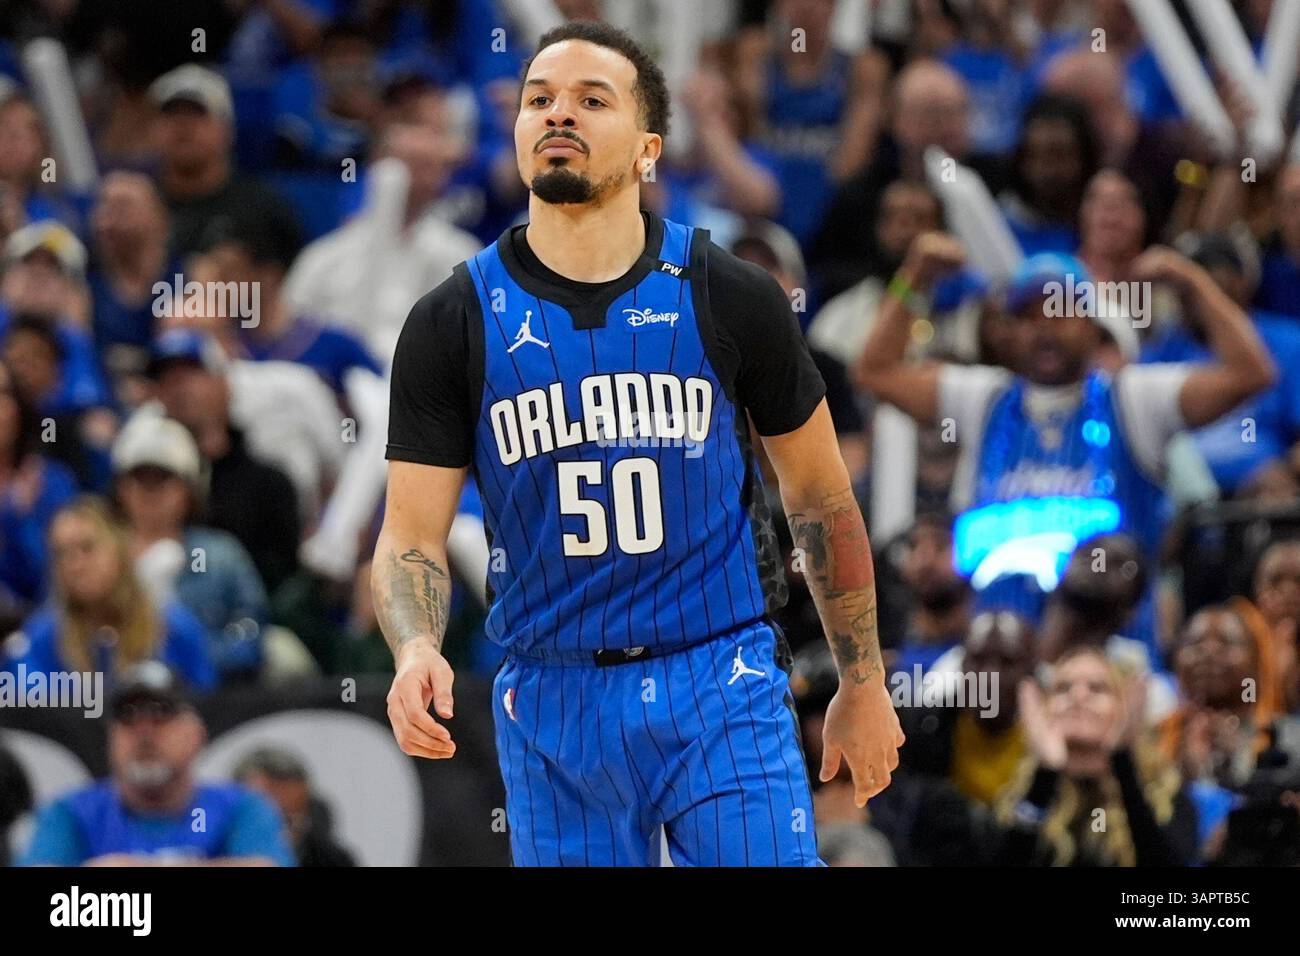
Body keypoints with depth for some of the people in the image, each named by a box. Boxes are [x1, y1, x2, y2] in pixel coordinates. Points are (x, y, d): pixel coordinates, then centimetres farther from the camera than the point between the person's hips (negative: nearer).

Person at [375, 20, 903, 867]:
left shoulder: (730, 300, -1)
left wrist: (864, 684, 11)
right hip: (554, 701, 1)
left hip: (723, 681, -1)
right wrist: (416, 651, -24)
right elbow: (412, 534, -3)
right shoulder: (453, 325, -1)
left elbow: (820, 495, 9)